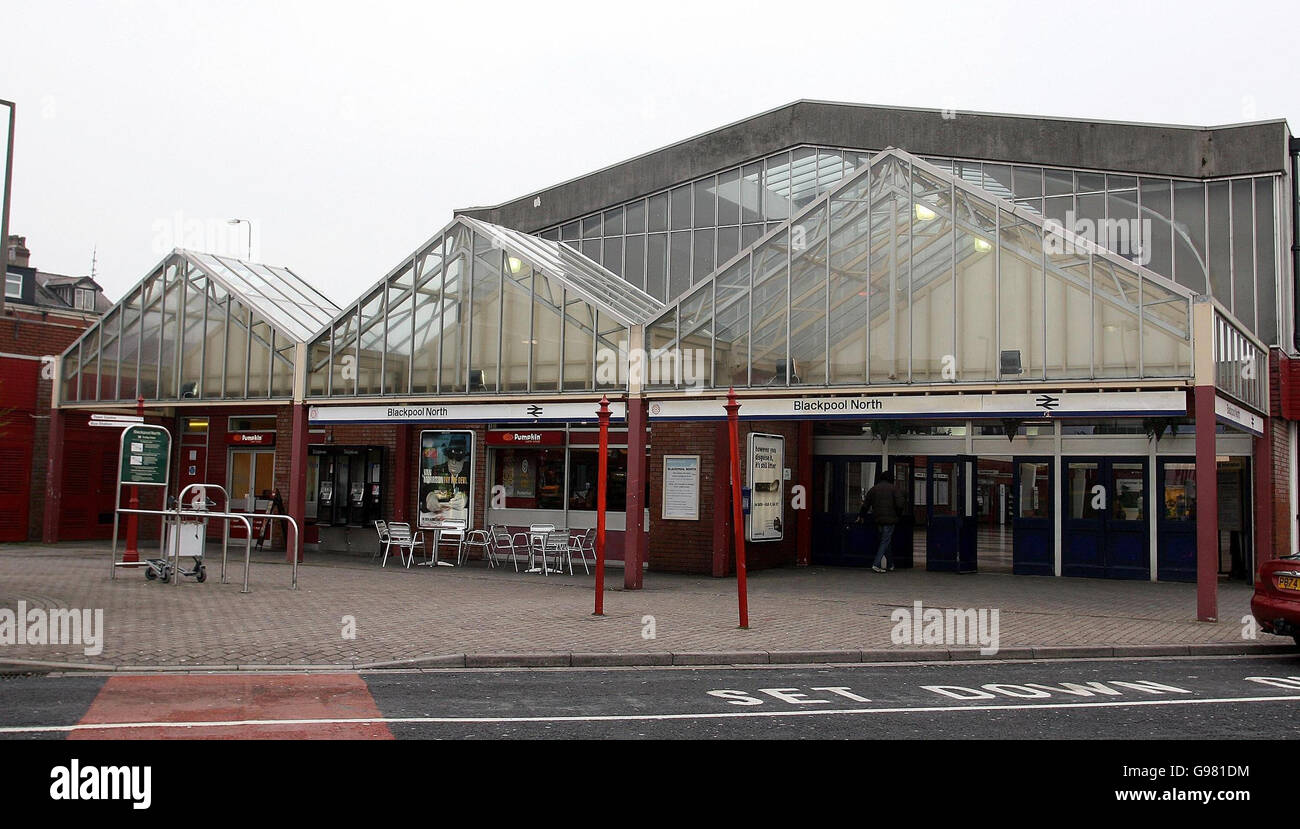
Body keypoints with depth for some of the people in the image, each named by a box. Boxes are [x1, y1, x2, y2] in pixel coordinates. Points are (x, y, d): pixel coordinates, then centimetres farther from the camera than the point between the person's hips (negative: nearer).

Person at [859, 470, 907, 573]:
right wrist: (898, 515, 4)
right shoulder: (894, 489, -4)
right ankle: (876, 564, -13)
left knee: (885, 541, 15)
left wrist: (861, 515, 29)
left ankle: (890, 565, 20)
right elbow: (900, 504, -13)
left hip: (878, 519, 5)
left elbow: (866, 505, 15)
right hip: (890, 519, -5)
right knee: (885, 542, -4)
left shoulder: (873, 489, 10)